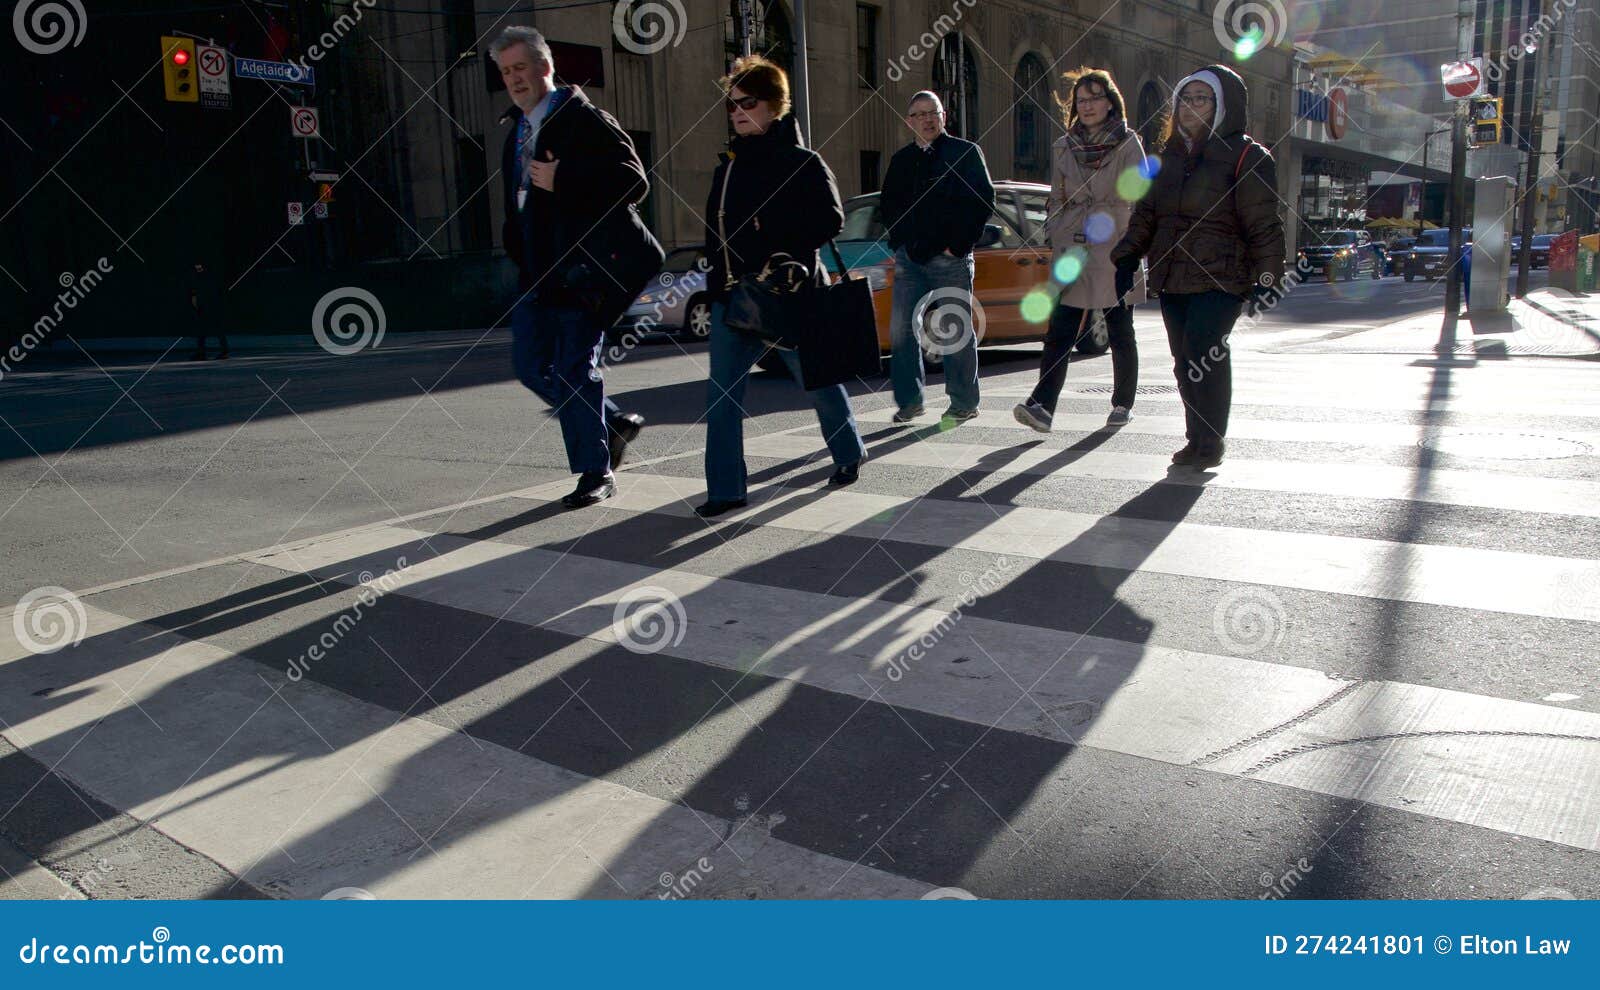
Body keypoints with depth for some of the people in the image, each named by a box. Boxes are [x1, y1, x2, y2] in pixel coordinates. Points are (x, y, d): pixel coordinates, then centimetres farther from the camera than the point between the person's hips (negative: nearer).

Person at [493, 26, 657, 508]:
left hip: (583, 269, -9)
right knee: (531, 364, 8)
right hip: (539, 271, 9)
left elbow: (633, 182, -17)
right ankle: (616, 422, 26)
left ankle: (596, 472, 7)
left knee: (575, 369, -7)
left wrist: (562, 182, -22)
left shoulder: (584, 120, -8)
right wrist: (517, 247, 16)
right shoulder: (518, 132, 18)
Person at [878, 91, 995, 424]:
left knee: (957, 330, 1)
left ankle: (964, 402, 10)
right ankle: (910, 400, 10)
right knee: (901, 329, 0)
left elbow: (983, 202, -4)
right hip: (909, 258, 5)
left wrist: (958, 244, -10)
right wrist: (900, 243, 9)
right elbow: (888, 204, 23)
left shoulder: (965, 153, 1)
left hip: (950, 258, -4)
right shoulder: (901, 160, 15)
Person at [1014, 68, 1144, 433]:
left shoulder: (1128, 144, 3)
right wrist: (1057, 236, 3)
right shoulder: (1065, 146, 14)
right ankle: (1041, 405, -17)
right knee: (1060, 330, -9)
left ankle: (1122, 404, 20)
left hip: (1115, 252, -2)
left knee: (1120, 332, 6)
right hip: (1072, 252, 2)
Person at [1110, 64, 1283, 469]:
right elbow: (1146, 212, 22)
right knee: (1184, 361, 7)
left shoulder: (1246, 158, -2)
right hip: (1172, 278, 6)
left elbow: (1264, 226, -5)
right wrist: (1128, 255, 12)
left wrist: (1266, 278, -11)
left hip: (1220, 277, -6)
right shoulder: (1172, 156, 18)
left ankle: (1210, 441, -9)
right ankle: (1198, 439, 17)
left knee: (1202, 350, -19)